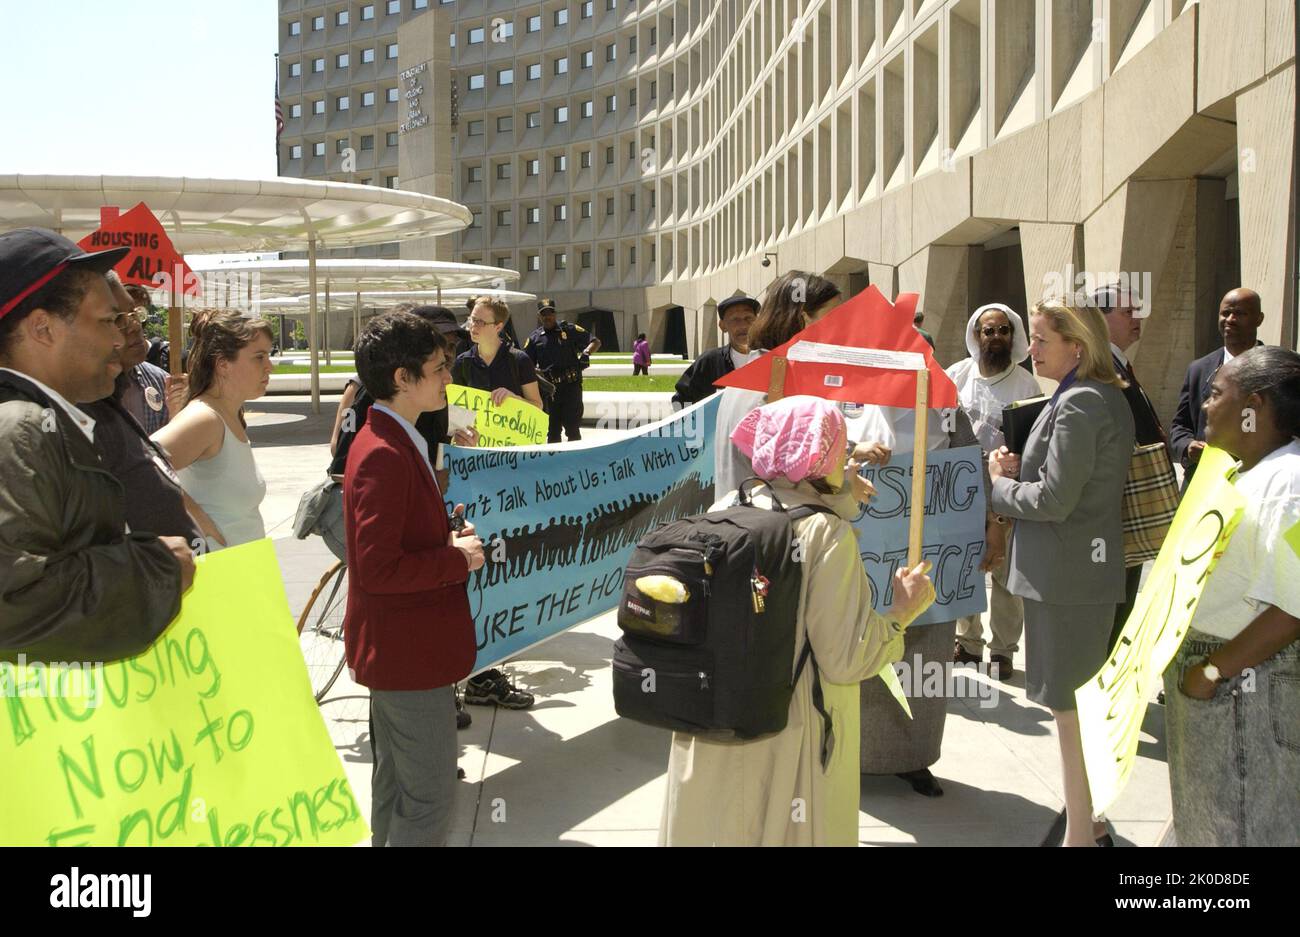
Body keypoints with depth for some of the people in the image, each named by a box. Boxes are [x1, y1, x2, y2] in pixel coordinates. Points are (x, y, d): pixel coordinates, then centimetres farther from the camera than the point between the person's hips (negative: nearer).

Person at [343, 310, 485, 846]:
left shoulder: (390, 442, 10)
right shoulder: (385, 456, -23)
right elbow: (378, 570, -27)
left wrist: (448, 532, 4)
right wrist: (457, 558, -18)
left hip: (394, 648, 11)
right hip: (410, 652, -11)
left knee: (395, 783, 22)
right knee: (432, 795, -2)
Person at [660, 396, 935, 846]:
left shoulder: (727, 508, -2)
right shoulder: (829, 534, -18)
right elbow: (844, 660, -18)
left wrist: (838, 501, 21)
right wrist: (903, 610, -4)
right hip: (787, 746, -5)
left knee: (716, 825, 20)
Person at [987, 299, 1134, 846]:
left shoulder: (1078, 403, -19)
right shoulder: (1109, 396, 12)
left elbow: (1053, 499, -22)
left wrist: (1000, 483, -6)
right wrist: (1021, 471, 5)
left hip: (1065, 573, -10)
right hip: (1093, 568, 10)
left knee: (1068, 705, 1)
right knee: (1085, 700, 20)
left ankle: (1079, 832, 13)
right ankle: (1090, 819, 34)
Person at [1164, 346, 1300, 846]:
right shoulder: (1240, 472, 8)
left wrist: (1214, 671, -21)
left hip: (1245, 684, -9)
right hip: (1202, 663, 9)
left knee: (1244, 825, 7)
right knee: (1208, 813, 23)